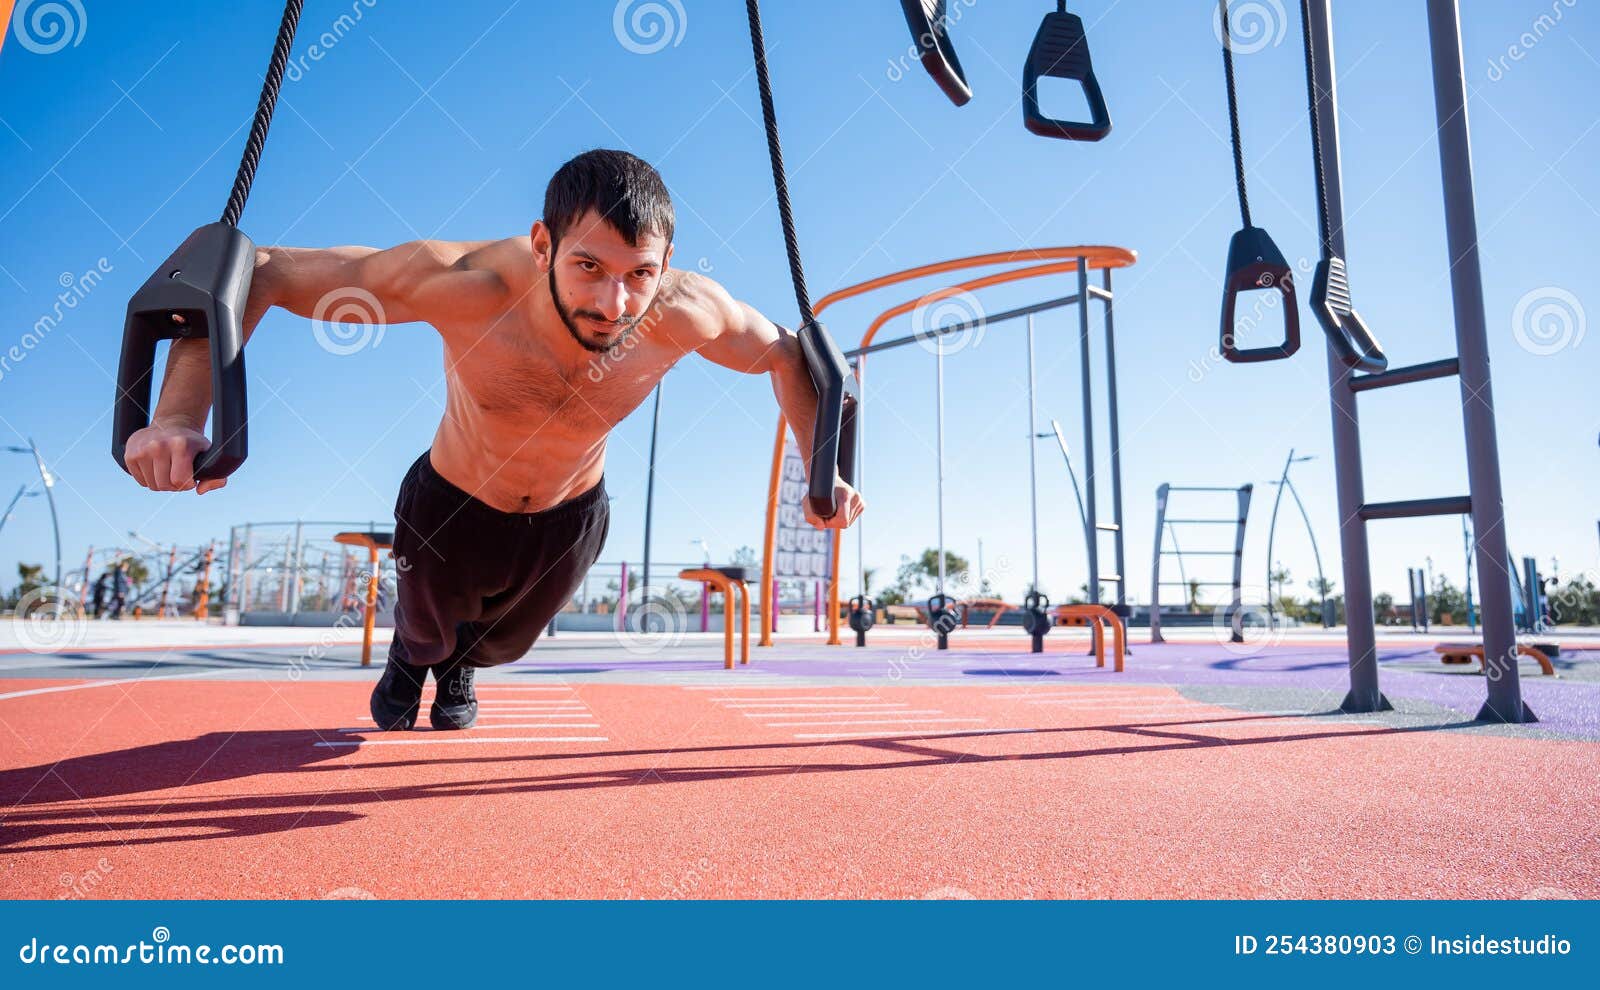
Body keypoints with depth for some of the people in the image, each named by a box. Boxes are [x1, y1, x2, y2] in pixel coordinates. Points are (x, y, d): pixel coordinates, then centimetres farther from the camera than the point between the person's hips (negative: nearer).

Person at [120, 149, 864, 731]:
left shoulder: (684, 313, -33)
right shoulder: (466, 284, -40)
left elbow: (785, 355, -12)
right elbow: (258, 274, -32)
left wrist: (824, 470, -20)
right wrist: (179, 415, -44)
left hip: (571, 518, 2)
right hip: (452, 505, -2)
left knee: (502, 642, 31)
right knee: (425, 634, 27)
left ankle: (459, 671, 70)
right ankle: (408, 663, 67)